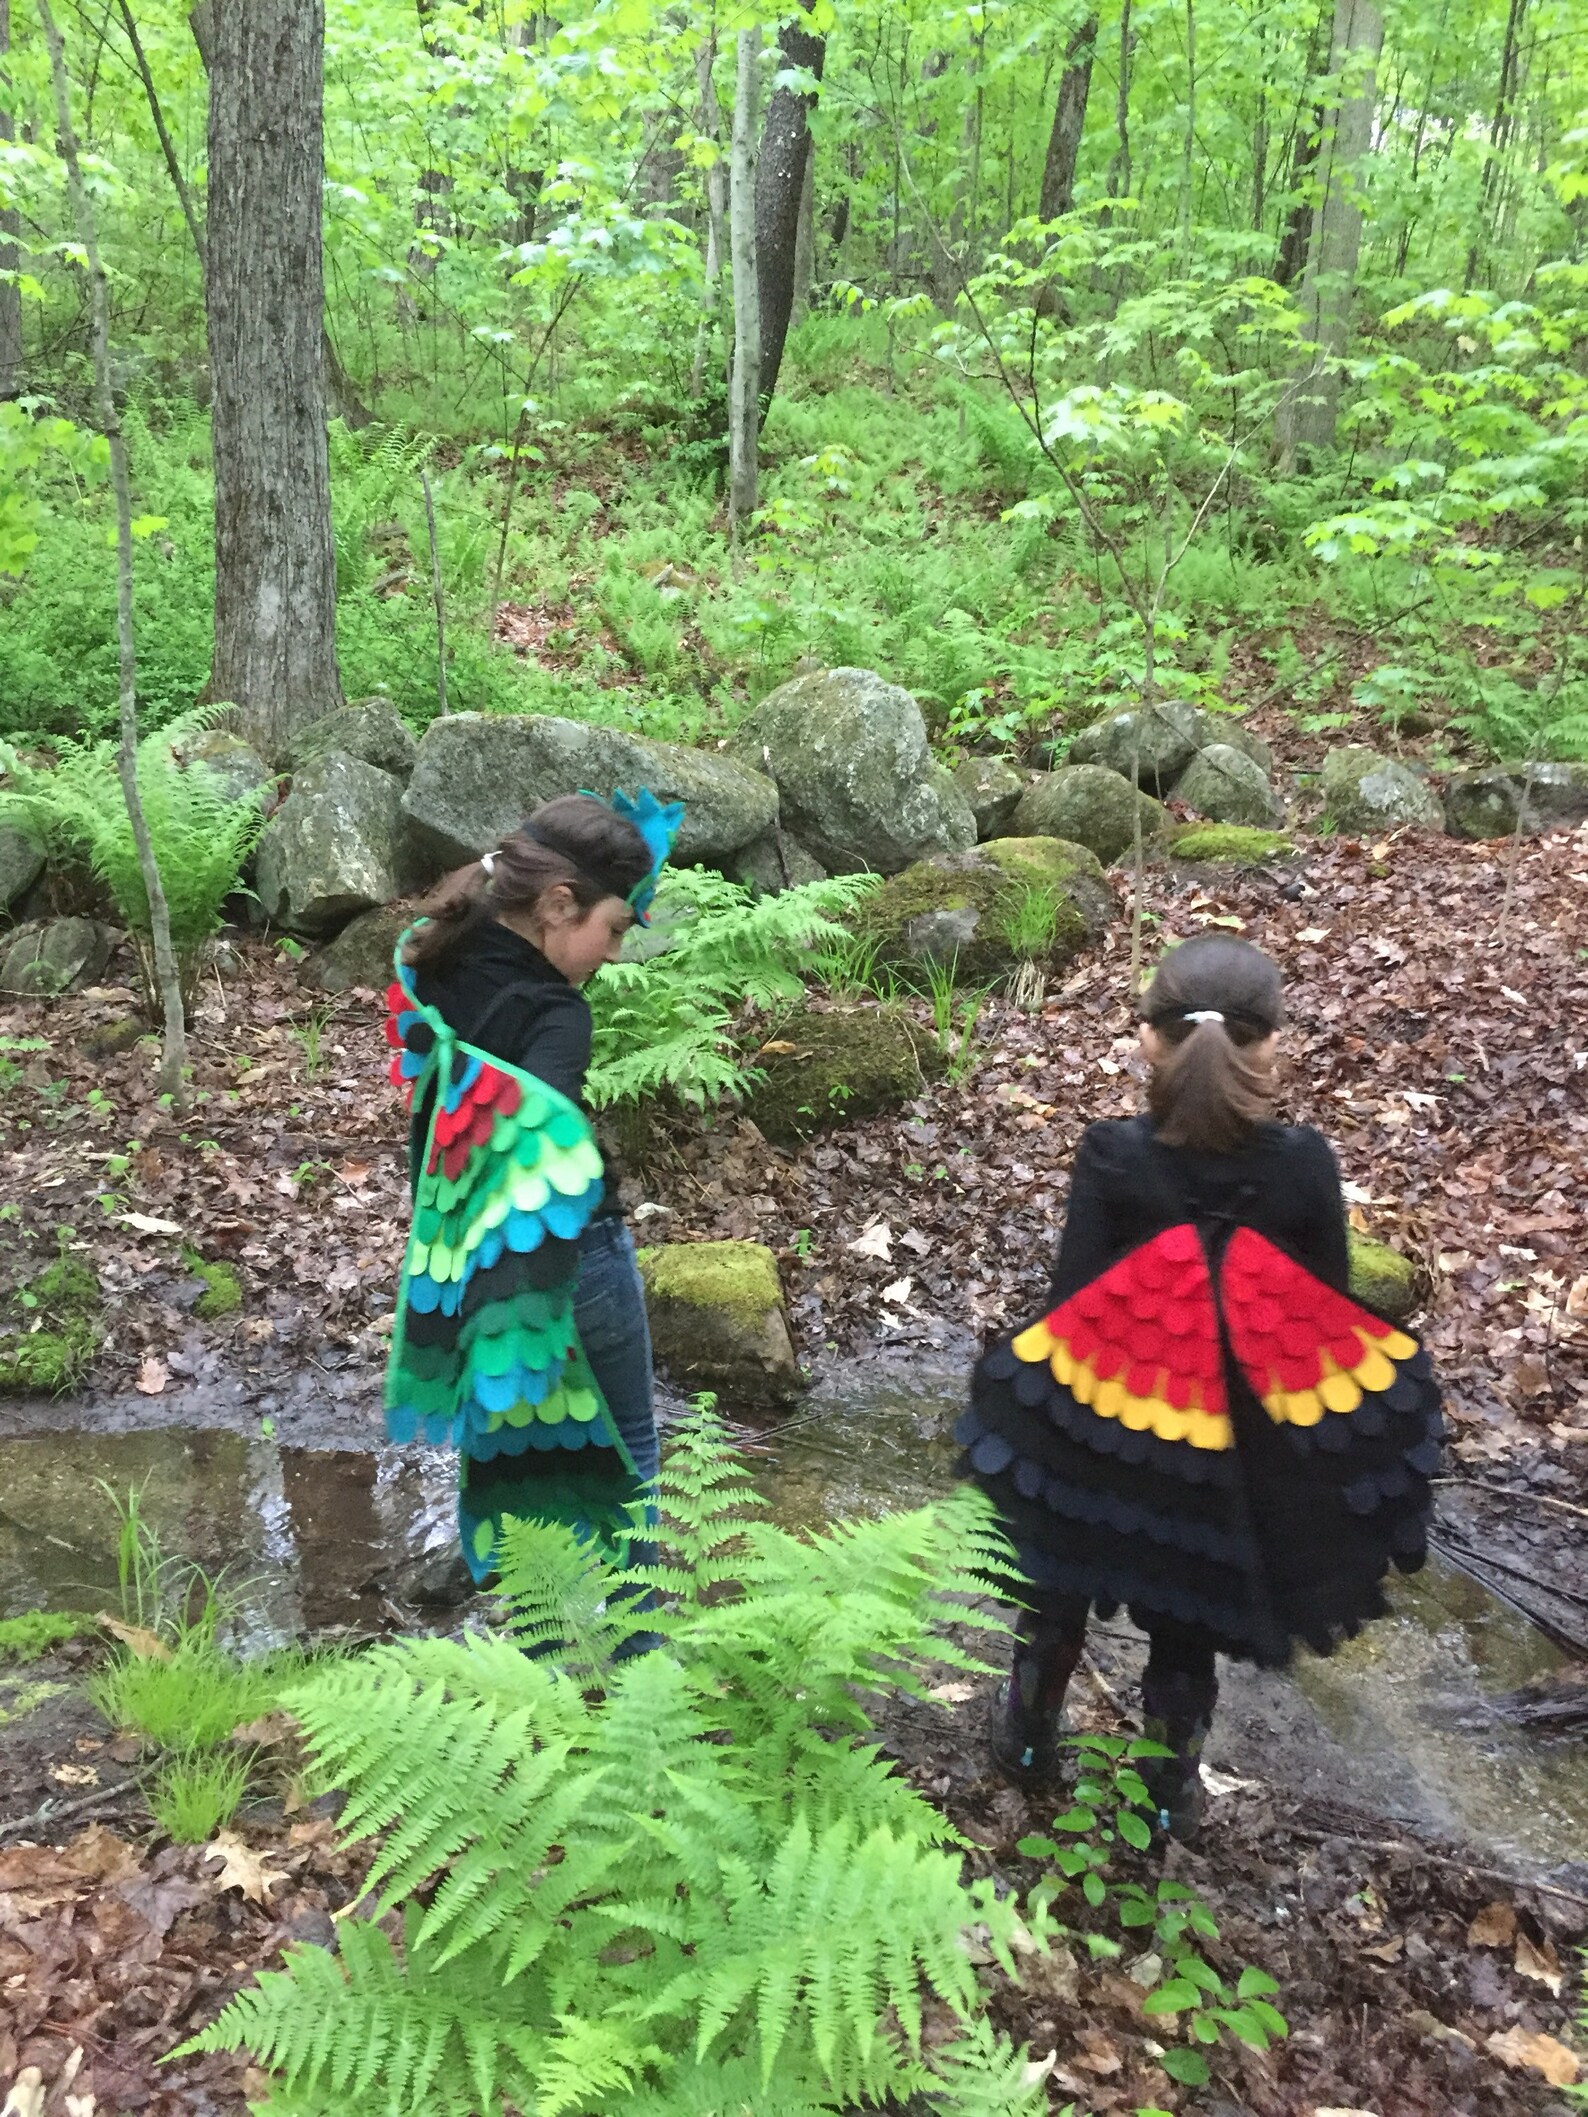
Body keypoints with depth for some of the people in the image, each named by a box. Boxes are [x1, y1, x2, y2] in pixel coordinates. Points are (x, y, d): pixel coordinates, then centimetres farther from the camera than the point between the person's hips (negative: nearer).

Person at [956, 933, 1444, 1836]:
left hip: (1098, 1426, -1)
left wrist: (1035, 1414, -1)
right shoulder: (1304, 1165, -17)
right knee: (1190, 1618, 23)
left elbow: (1069, 1308, -16)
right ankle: (1170, 1791, 41)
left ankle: (1029, 1737, 46)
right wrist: (1299, 1423, 9)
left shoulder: (1113, 1158, -21)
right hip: (1238, 1443, 1)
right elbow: (1332, 1318, -7)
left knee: (1058, 1582, 26)